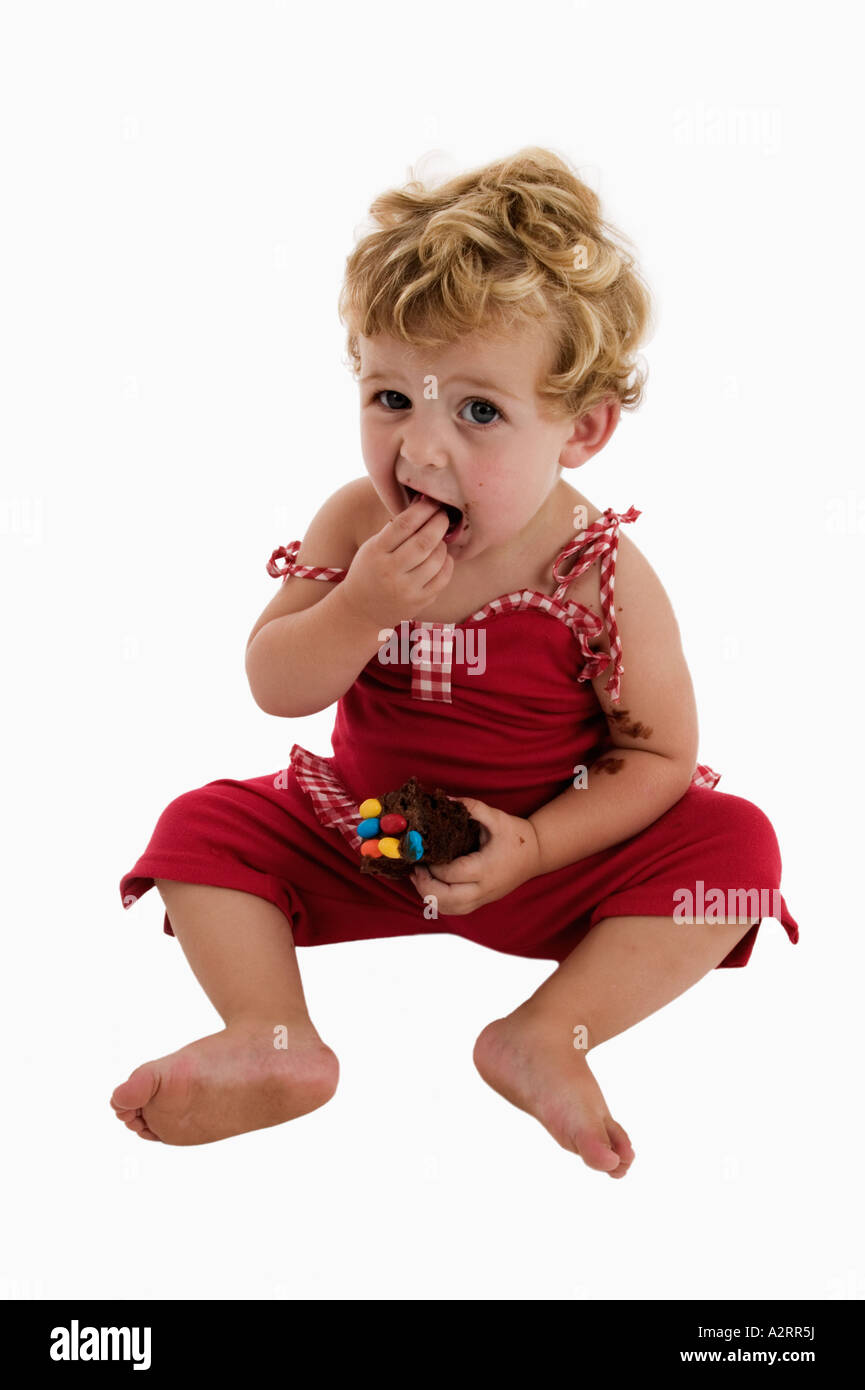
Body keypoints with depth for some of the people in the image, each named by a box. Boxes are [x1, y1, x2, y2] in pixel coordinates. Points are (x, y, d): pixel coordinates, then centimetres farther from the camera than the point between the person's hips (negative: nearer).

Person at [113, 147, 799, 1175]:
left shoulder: (601, 577, -20)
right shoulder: (355, 525, -11)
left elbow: (660, 755, -13)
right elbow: (275, 689, -11)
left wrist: (534, 846, -26)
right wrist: (363, 607, -30)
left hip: (547, 858, -2)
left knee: (733, 843, -22)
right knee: (201, 827, -11)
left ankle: (546, 1033, -24)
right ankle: (275, 1044, -18)